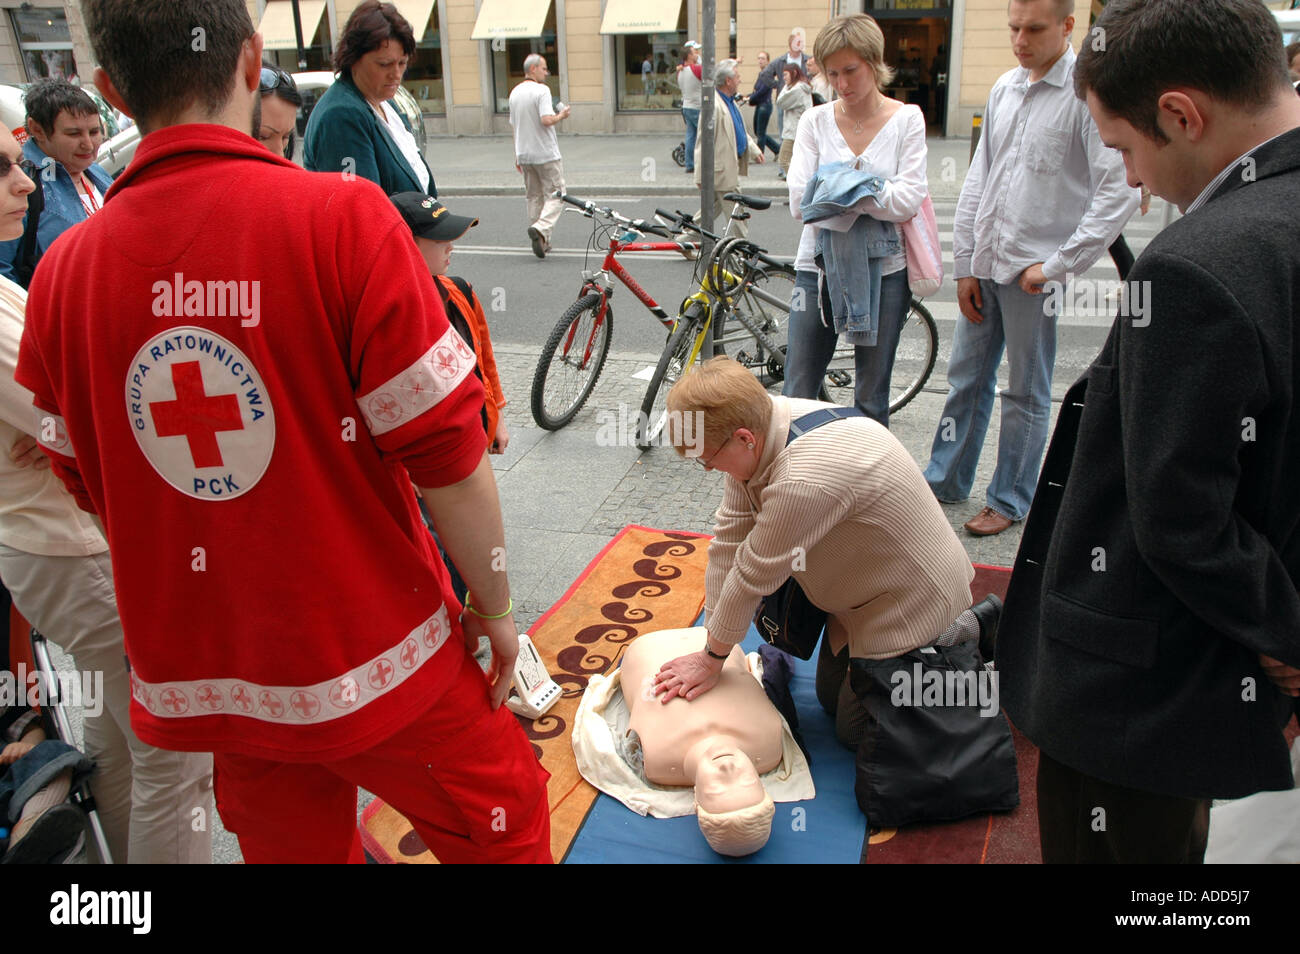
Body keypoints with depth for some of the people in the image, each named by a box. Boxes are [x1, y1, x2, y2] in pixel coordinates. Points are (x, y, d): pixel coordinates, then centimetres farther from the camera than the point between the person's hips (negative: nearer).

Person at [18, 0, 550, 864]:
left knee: (293, 844, 25)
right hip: (372, 662, -4)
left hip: (201, 684, 5)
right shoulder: (342, 218, -19)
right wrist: (495, 604, -4)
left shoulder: (61, 273, -4)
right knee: (504, 825, 19)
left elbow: (92, 489, 7)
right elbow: (447, 456, -19)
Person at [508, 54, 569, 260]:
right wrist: (561, 116, -4)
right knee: (555, 196, -2)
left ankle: (541, 242, 15)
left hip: (524, 154, 7)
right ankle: (541, 229, -24)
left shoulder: (515, 92, 12)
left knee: (534, 197, 14)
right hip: (546, 153, -7)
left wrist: (517, 156, 24)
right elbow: (546, 120, -25)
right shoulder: (541, 90, -12)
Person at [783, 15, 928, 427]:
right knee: (796, 396, 2)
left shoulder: (906, 119, 0)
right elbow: (800, 202, -8)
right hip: (819, 266, 1)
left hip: (884, 270, -1)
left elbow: (908, 200, -11)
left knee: (871, 400, 8)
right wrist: (869, 192, -16)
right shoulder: (815, 121, 2)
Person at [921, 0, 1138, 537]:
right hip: (986, 266, 6)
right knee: (966, 378, 14)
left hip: (1035, 273, -6)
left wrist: (1056, 265, -15)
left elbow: (1119, 193, -16)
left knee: (1026, 394, 7)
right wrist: (965, 265, 9)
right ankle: (945, 479, 29)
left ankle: (1010, 500, 21)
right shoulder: (1005, 89, 10)